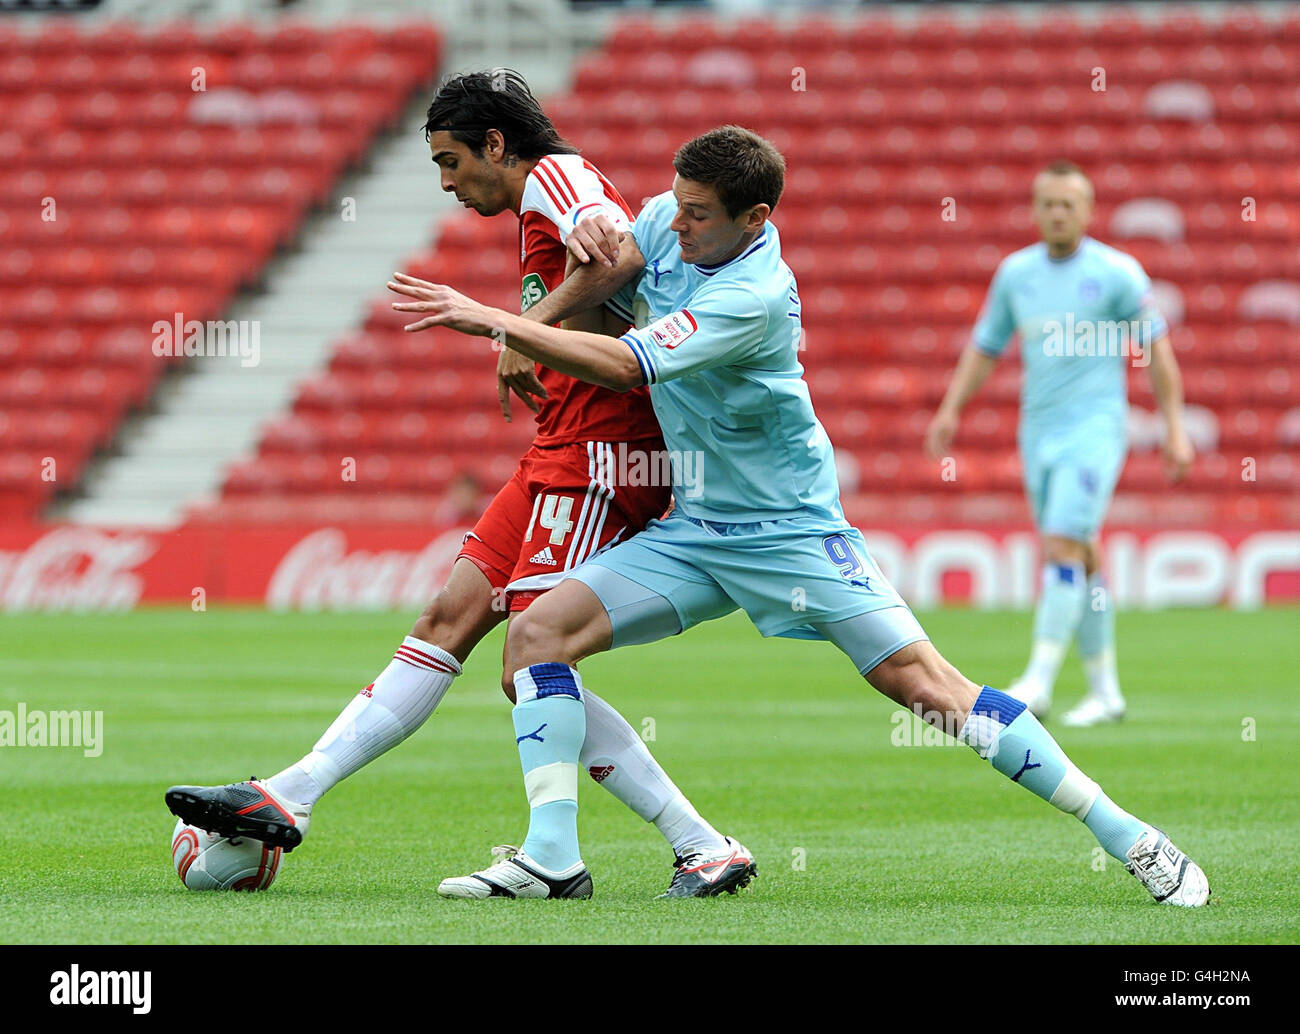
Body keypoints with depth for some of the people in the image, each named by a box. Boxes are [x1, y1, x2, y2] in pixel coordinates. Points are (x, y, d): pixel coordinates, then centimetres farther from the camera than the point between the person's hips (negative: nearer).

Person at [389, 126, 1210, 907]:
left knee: (923, 684, -16)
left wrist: (490, 321, -33)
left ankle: (1127, 837, -11)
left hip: (791, 528, -7)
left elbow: (624, 367, -33)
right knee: (537, 634, -9)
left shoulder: (755, 296, -25)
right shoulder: (668, 223, -1)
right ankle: (553, 853, -10)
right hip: (692, 531, 8)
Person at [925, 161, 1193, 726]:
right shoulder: (1016, 272, 8)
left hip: (1094, 429, -5)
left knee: (1062, 548, -17)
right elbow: (984, 347, 15)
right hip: (1037, 431, 5)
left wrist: (1176, 429, -4)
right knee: (1082, 562, 9)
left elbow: (1156, 349, -1)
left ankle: (1038, 681, -21)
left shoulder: (1116, 272, -5)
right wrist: (950, 410, 2)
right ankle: (1104, 690, 17)